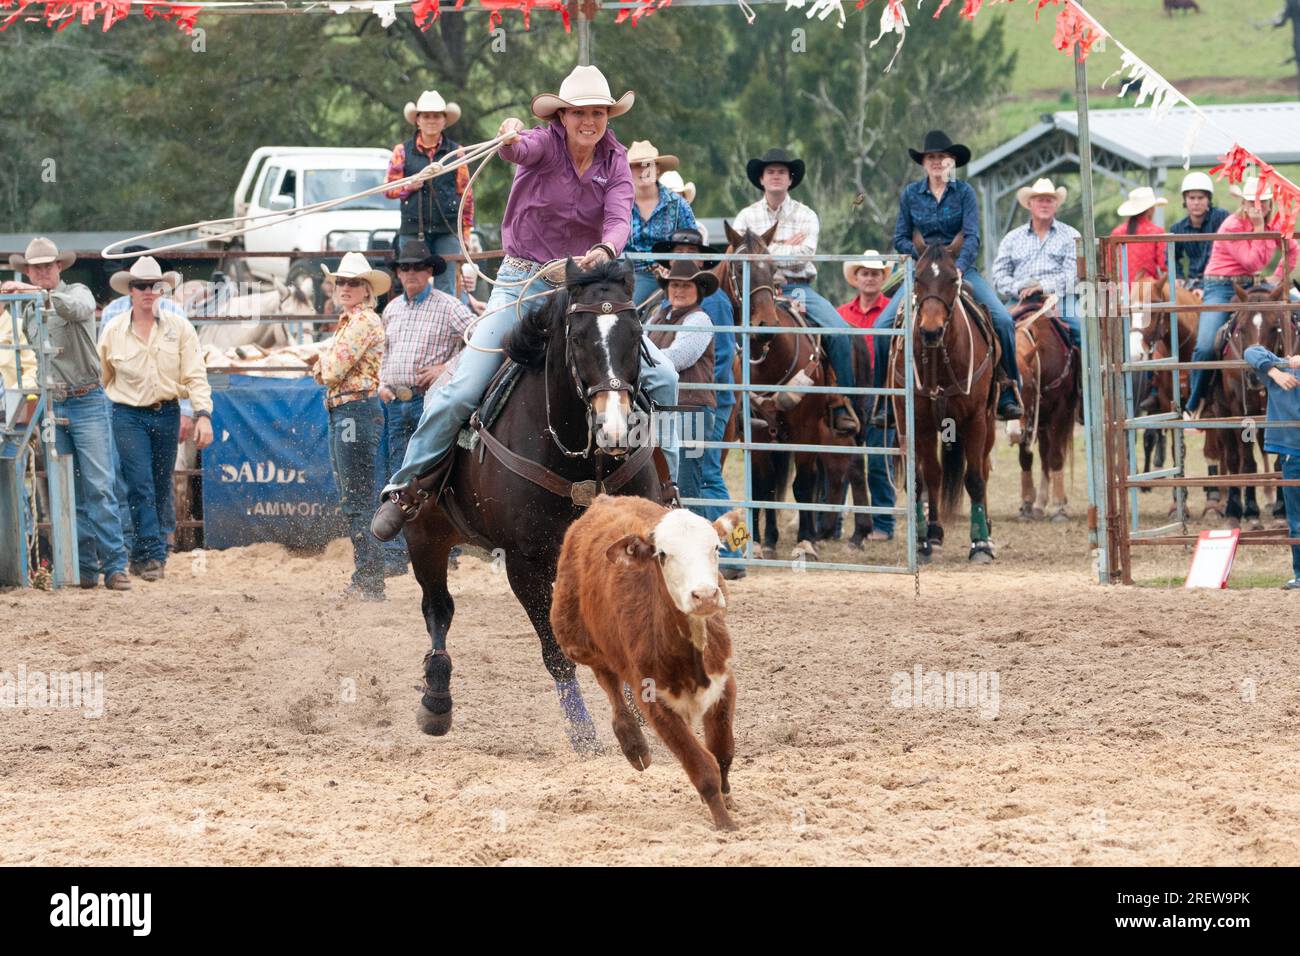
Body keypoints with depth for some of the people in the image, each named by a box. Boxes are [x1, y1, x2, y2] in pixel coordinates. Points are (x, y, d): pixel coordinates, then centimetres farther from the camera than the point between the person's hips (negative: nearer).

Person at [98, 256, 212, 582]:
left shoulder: (179, 327, 0)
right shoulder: (113, 330, 0)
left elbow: (195, 376, -2)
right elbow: (100, 379, 10)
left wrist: (203, 415, -12)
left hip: (167, 414, 2)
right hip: (129, 416, -2)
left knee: (161, 489, 8)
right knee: (140, 486, -13)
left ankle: (142, 556, 20)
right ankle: (154, 555, -13)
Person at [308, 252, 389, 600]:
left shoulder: (363, 321, -13)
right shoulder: (349, 321, 18)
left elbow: (333, 371, -17)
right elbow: (330, 373, 22)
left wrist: (322, 363, 3)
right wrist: (324, 365, 2)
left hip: (357, 411, -11)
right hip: (340, 411, 11)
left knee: (357, 502, -8)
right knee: (349, 502, 14)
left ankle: (370, 582, -6)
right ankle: (364, 580, 19)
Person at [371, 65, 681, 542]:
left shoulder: (615, 163, 0)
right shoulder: (545, 145, -9)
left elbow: (619, 220, -14)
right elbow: (521, 150, -32)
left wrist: (605, 251, -38)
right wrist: (511, 138, -58)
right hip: (523, 283, -3)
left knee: (661, 374, -8)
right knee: (462, 389, -13)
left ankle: (665, 485, 7)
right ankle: (407, 485, 1)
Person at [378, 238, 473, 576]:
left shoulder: (448, 307, -3)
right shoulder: (392, 309, 15)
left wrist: (446, 368, -13)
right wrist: (382, 384, 9)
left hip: (430, 401, -6)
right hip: (395, 404, 6)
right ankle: (395, 556, 5)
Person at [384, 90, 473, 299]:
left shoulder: (455, 152, 9)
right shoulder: (403, 152, 8)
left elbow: (466, 194, 11)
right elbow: (389, 189, 10)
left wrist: (466, 231, 6)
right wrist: (410, 186, -10)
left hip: (447, 229, 0)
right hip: (414, 229, 0)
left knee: (446, 289, -2)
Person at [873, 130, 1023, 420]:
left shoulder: (964, 192, 0)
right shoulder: (910, 194, 5)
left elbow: (972, 236, -8)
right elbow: (900, 239, 5)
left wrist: (958, 268, -24)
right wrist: (925, 255, -14)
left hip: (961, 268, -1)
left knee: (1003, 320, -21)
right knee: (884, 325, -17)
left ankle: (1009, 396, -13)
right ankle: (885, 400, -6)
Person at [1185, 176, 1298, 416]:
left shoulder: (1276, 223, 5)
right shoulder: (1232, 226, -14)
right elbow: (1254, 262, -20)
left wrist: (1278, 278, 10)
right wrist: (1258, 227, -21)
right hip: (1221, 287, -6)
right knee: (1206, 347, -23)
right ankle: (1195, 403, -6)